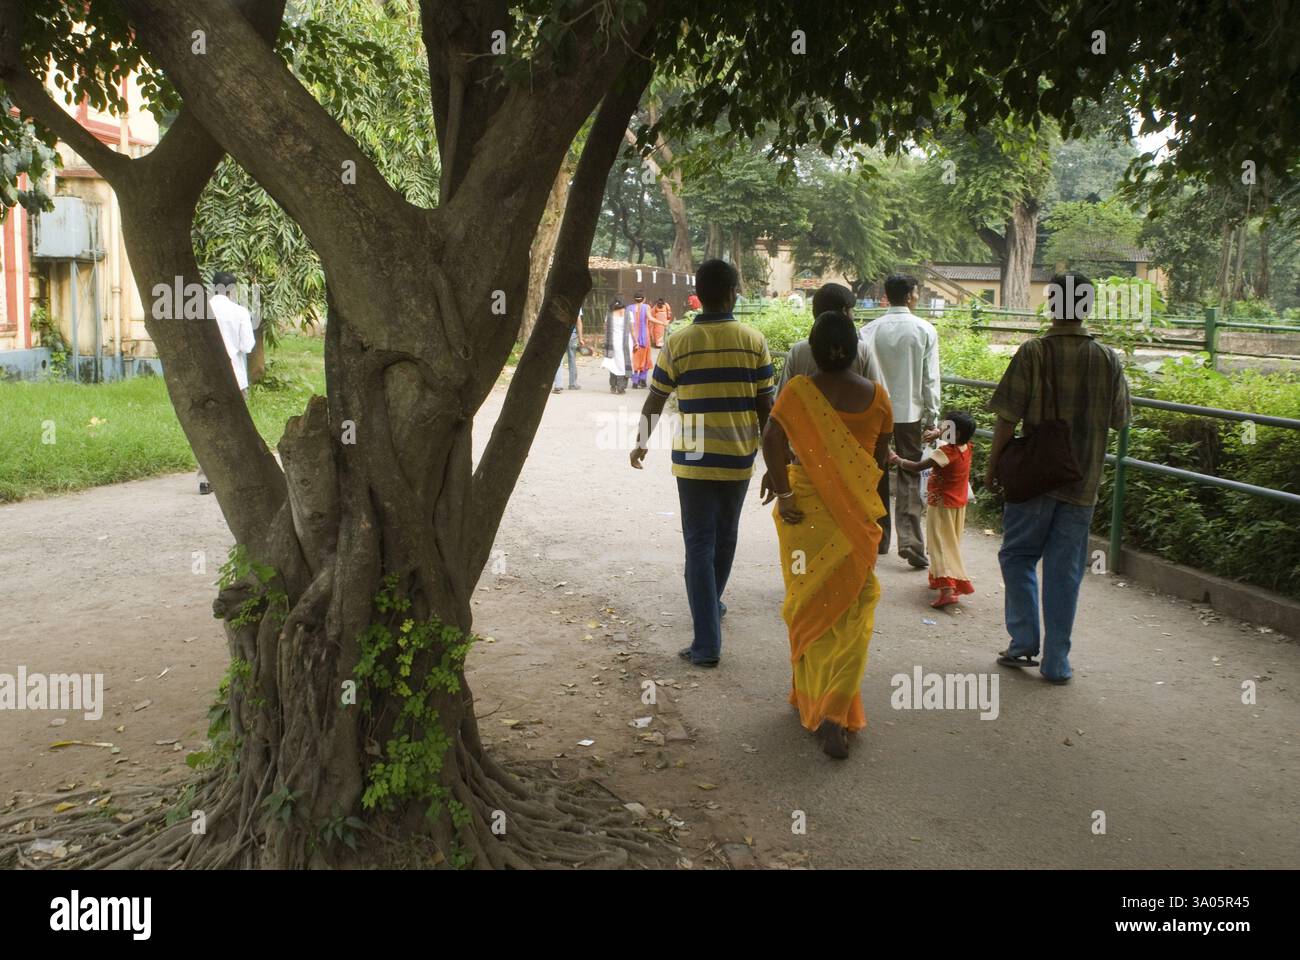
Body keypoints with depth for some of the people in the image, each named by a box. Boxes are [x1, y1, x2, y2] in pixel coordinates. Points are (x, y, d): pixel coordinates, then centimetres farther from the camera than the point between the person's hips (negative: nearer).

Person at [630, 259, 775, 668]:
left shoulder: (678, 342, -6)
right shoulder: (753, 341, -4)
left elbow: (655, 401, 1)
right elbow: (765, 405, -2)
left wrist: (641, 443, 16)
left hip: (694, 460, -2)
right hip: (739, 458, 2)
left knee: (699, 545, 1)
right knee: (725, 537, 22)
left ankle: (707, 642, -4)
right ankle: (711, 605, 43)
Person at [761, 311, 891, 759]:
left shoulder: (797, 391, -7)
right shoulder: (877, 395, -1)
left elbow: (771, 440, -17)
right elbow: (881, 456, 7)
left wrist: (782, 493, -12)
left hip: (807, 509, -1)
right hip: (858, 512, 1)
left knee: (809, 602, 15)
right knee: (851, 610, 7)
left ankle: (809, 693, 30)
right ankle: (835, 712, -1)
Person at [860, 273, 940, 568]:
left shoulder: (870, 330, -4)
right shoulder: (925, 330, -5)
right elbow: (930, 379, -4)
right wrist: (931, 416, 4)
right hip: (910, 412, -1)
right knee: (910, 477, 3)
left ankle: (878, 538, 21)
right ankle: (910, 541, -6)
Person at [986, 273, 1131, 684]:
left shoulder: (1033, 352, -11)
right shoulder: (1108, 359, -2)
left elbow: (1008, 417, -11)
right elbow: (1119, 420, 6)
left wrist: (992, 464, 1)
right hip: (1083, 481, 3)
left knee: (1018, 555, 15)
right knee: (1065, 569, 8)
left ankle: (1024, 641, 11)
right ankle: (1057, 661, 12)